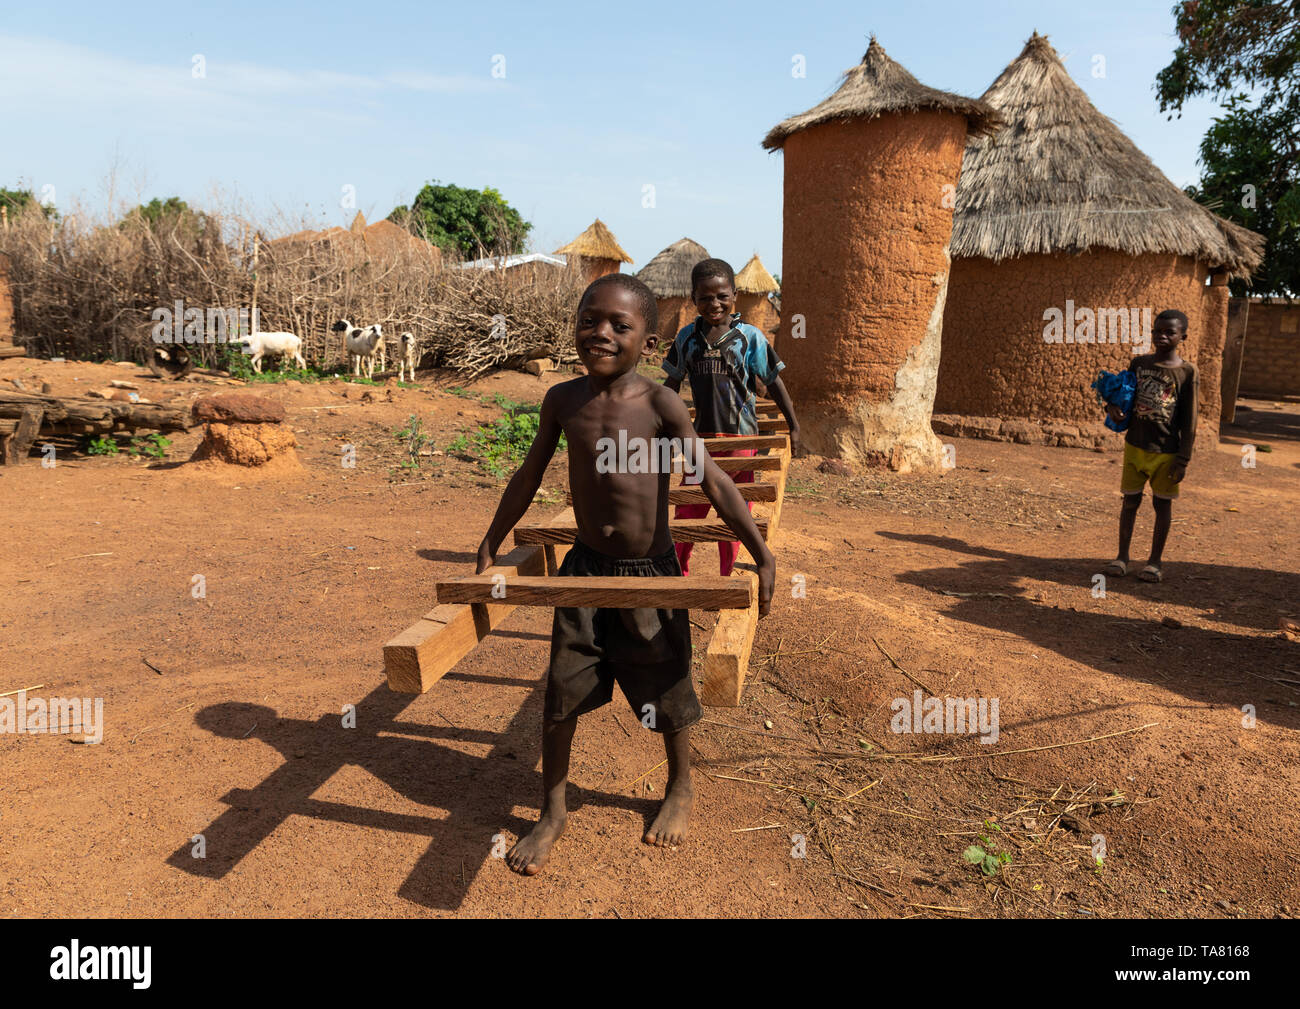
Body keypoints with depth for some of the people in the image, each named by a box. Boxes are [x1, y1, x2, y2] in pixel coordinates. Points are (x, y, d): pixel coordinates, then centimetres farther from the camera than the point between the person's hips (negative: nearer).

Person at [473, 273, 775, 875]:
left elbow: (713, 483, -15)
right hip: (585, 568, 3)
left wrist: (762, 554, -20)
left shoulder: (660, 405, -15)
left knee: (667, 690, 13)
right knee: (561, 692, 6)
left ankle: (680, 790, 41)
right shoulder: (563, 400, -5)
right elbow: (528, 478, 8)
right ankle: (552, 813, 26)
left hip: (650, 574, -2)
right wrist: (490, 546, 15)